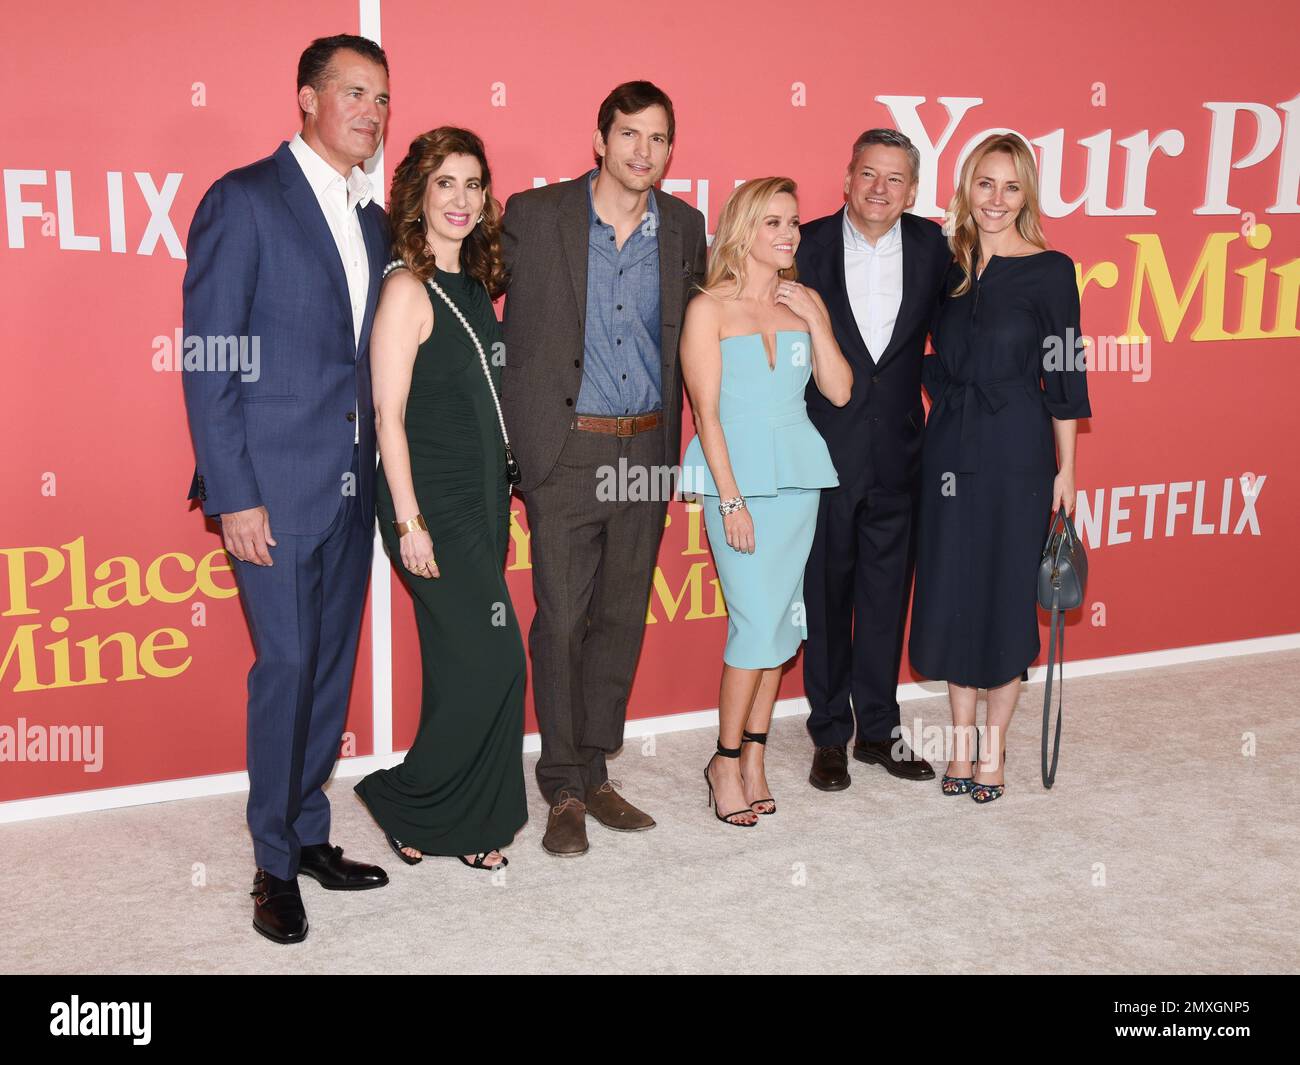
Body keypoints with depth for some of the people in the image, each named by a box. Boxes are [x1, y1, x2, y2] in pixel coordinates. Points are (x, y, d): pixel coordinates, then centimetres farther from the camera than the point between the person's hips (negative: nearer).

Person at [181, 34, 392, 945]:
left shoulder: (373, 220, 14)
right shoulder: (243, 200, -7)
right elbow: (208, 359, -11)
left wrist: (379, 467, 8)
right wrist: (233, 496, -15)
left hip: (351, 484, 7)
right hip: (275, 485, -6)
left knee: (331, 667, 11)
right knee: (288, 666, -4)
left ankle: (310, 836, 25)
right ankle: (275, 864, 12)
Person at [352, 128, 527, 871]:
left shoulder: (474, 286, 12)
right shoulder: (407, 288, -11)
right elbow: (389, 415, -14)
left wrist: (504, 494, 13)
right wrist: (410, 521, -17)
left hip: (482, 499, 8)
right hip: (432, 502, -8)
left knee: (463, 665, 12)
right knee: (495, 659, -8)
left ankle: (461, 821, 23)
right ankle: (408, 805, 10)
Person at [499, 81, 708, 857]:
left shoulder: (684, 226, 7)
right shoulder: (535, 215, -4)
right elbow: (509, 331, -2)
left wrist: (687, 440, 11)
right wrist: (514, 443, -6)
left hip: (647, 452, 4)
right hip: (566, 451, -4)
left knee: (621, 619, 11)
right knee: (561, 621, 0)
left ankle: (594, 773, 25)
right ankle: (564, 791, 14)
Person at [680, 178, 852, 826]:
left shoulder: (806, 302, 11)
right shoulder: (710, 309, -3)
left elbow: (840, 393, 5)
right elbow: (707, 412, -7)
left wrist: (815, 322, -4)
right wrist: (731, 500, -12)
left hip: (798, 477, 5)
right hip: (737, 475, -5)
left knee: (781, 623, 6)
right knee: (758, 621, -9)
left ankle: (753, 757, 18)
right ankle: (726, 761, 8)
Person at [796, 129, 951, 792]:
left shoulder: (932, 246, 1)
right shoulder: (808, 246, -5)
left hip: (897, 456, 2)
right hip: (823, 451, -2)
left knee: (887, 595, 12)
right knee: (825, 595, 9)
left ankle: (878, 730, 27)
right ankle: (829, 735, 23)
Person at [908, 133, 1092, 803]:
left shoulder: (1050, 270, -4)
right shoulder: (947, 264, 6)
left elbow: (1064, 372, -4)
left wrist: (1065, 468, -4)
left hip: (1017, 451, -4)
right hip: (949, 446, 4)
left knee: (1006, 591, 4)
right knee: (951, 589, 8)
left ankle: (993, 751, 19)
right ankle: (961, 743, 22)